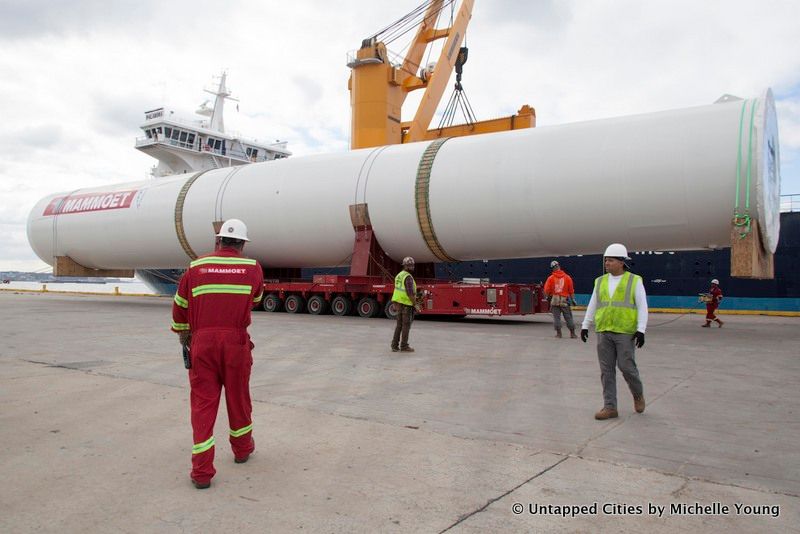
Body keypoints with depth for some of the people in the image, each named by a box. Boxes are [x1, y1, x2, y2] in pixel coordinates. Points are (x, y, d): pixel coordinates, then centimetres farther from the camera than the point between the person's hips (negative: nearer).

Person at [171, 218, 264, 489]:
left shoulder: (195, 268, 4)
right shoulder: (253, 268, 1)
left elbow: (180, 307, 12)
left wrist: (183, 335, 28)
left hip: (202, 342, 0)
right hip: (236, 340, 0)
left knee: (203, 403, 5)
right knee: (238, 397, 17)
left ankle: (201, 472, 4)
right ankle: (242, 448, 38)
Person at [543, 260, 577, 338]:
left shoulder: (550, 278, -1)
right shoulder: (567, 277, 1)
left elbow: (546, 290, -2)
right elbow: (571, 290, 2)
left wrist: (547, 297, 15)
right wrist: (573, 299, 8)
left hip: (554, 300, 0)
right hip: (565, 300, 0)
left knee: (556, 317, 4)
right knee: (568, 317, 6)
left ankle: (558, 333, 4)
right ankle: (572, 333, 9)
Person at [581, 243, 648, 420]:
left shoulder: (634, 281, -1)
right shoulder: (600, 281, 10)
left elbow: (642, 306, -4)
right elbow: (592, 305, 15)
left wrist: (641, 329, -12)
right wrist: (585, 326, 11)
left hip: (625, 332, -4)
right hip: (604, 332, 4)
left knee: (626, 366, -4)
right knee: (606, 370, 3)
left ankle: (638, 394, 26)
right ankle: (610, 407, 10)